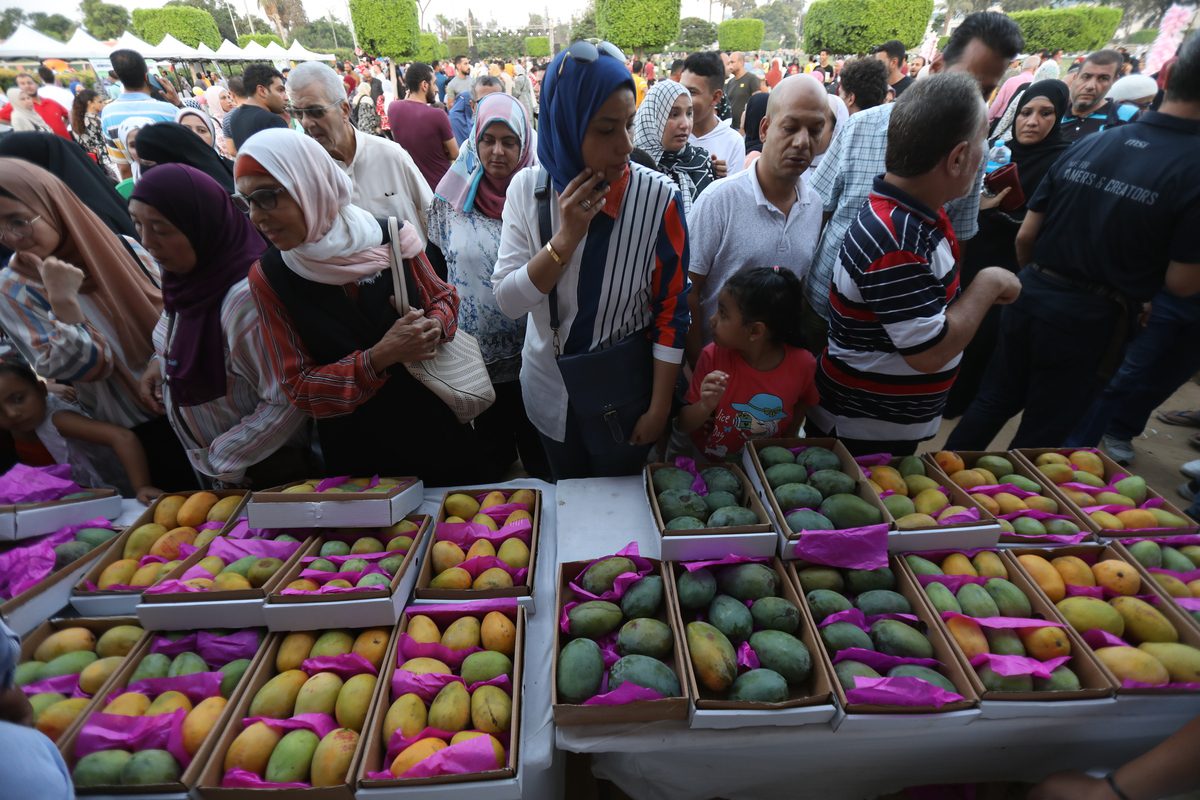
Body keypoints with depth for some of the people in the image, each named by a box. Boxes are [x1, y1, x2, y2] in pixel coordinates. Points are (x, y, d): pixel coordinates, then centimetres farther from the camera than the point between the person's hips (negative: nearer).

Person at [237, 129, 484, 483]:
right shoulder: (269, 277, -9)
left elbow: (443, 297, 6)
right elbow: (298, 386, -9)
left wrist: (435, 327, -17)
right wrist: (378, 358, -24)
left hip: (437, 429, 1)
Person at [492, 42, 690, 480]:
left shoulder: (657, 197, -19)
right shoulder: (527, 188, -11)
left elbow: (672, 310, -12)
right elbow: (509, 300, -14)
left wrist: (660, 406, -10)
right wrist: (566, 237, -27)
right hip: (549, 387, 3)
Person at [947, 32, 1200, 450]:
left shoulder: (1085, 145, -1)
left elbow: (1025, 237, 2)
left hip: (1032, 297, 4)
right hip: (1093, 317, -4)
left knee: (994, 400, 18)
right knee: (1042, 433, 12)